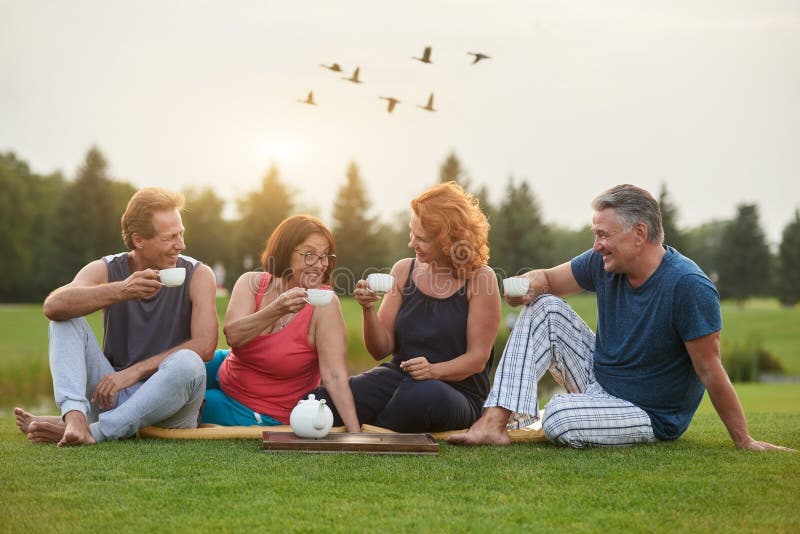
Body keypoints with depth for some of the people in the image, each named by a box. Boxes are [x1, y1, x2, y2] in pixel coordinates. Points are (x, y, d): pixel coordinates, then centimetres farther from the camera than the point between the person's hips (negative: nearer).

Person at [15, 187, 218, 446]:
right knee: (65, 320, -13)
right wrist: (121, 290, -32)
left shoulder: (197, 275, -4)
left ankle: (95, 430, -32)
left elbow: (205, 345, -17)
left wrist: (134, 371, -20)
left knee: (188, 363, -34)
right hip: (112, 394, 2)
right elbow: (53, 306, -21)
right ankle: (75, 417, -36)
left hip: (166, 405, -2)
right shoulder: (106, 270, -1)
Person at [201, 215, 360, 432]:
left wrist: (356, 433, -38)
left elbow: (335, 376, -28)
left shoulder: (324, 304, -23)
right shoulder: (252, 283, -10)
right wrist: (277, 310, -43)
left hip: (264, 415, -4)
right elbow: (233, 335, -27)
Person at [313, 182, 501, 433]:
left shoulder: (479, 278, -6)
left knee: (424, 396, -40)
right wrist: (368, 309, -12)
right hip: (398, 377, 2)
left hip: (457, 390, -2)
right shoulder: (404, 271, 6)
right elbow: (381, 350, 6)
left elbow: (478, 358, -8)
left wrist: (434, 370, -25)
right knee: (321, 400, -26)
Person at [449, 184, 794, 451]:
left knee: (559, 418, -34)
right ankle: (494, 423, -16)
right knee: (543, 308, -8)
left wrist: (744, 443, -17)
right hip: (598, 378, 8)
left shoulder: (688, 287, -26)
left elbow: (710, 372, -22)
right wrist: (530, 286, -18)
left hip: (650, 414, -7)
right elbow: (547, 280, 7)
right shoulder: (604, 264, -6)